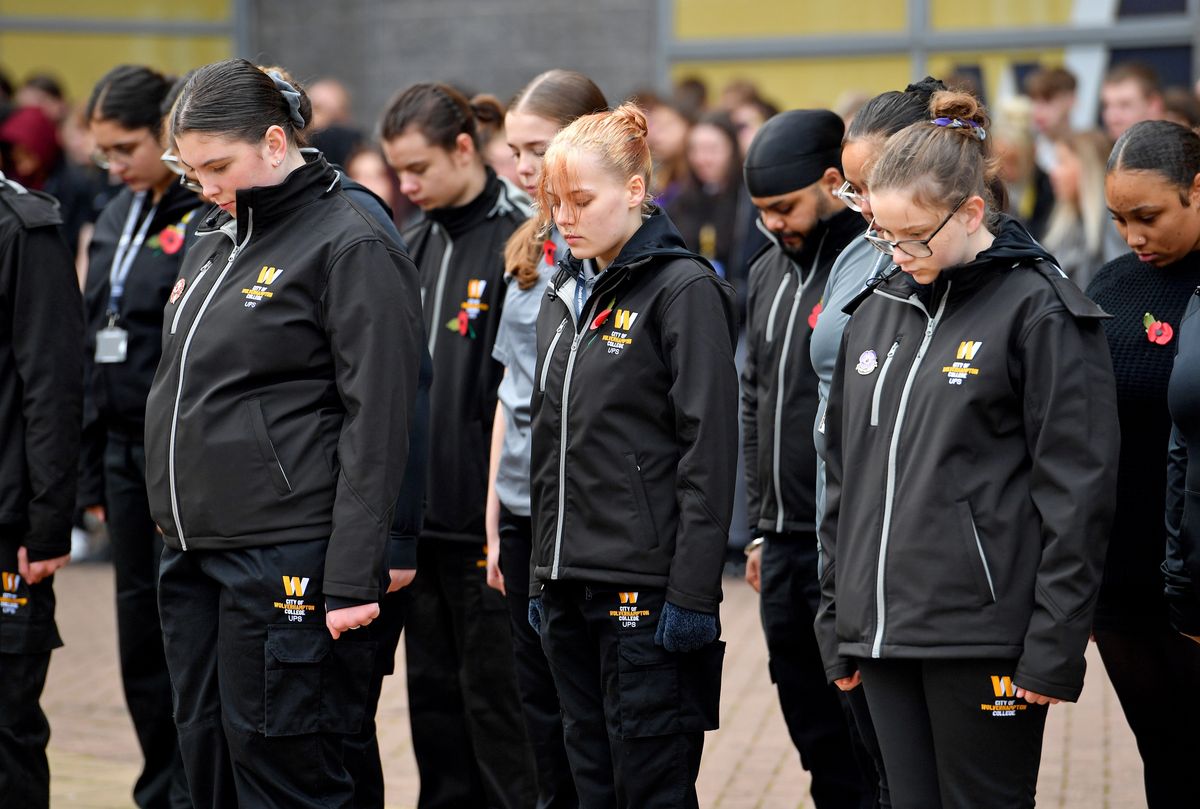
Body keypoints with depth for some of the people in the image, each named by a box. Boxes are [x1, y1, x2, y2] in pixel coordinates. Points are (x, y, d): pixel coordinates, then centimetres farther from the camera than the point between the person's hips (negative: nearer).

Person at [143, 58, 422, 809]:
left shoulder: (352, 246, -11)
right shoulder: (214, 239, 15)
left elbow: (376, 424, -15)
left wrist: (353, 578, -18)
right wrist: (177, 529, 19)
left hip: (285, 566, -8)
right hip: (194, 556, 8)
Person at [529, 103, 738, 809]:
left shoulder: (685, 289, -9)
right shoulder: (564, 297, 15)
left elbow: (710, 451, -14)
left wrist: (694, 592, -17)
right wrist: (543, 576, 18)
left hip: (648, 587, -7)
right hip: (571, 585, 8)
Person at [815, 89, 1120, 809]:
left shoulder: (1039, 310, -7)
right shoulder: (877, 310, 13)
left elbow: (1078, 492, -10)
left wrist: (1055, 648, -13)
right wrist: (836, 621, 16)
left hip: (985, 639, -6)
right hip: (882, 635, 6)